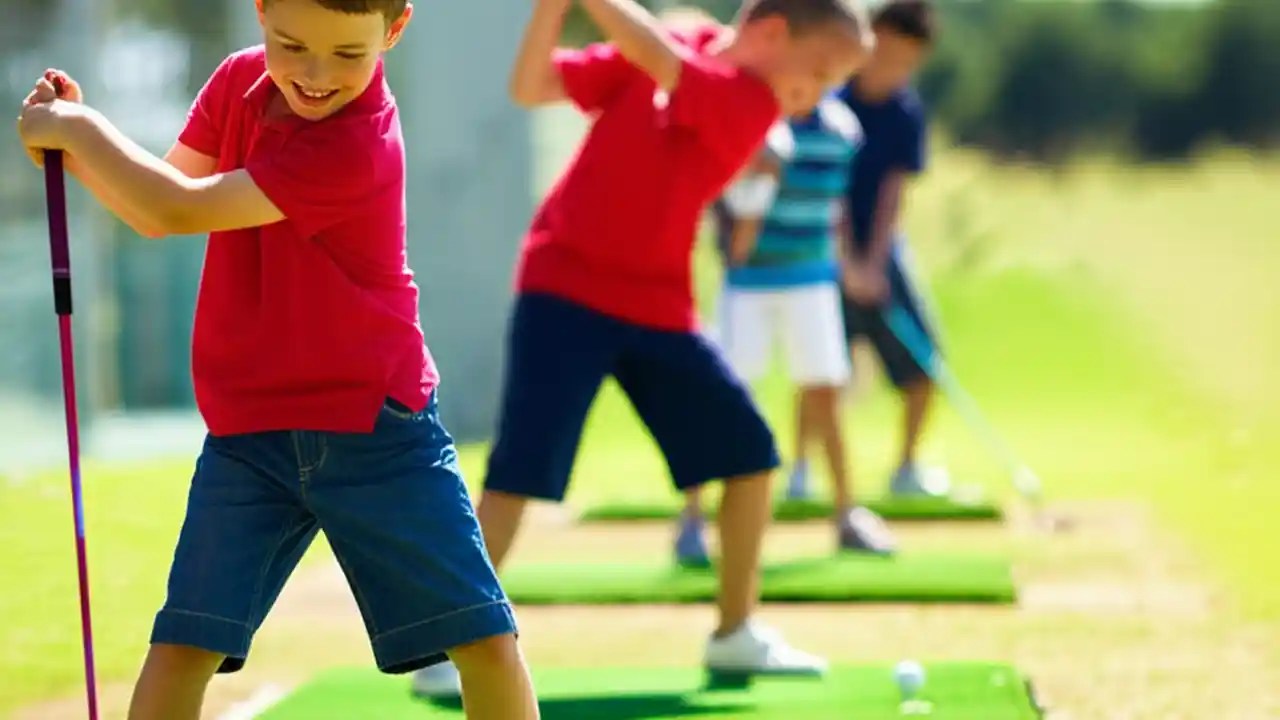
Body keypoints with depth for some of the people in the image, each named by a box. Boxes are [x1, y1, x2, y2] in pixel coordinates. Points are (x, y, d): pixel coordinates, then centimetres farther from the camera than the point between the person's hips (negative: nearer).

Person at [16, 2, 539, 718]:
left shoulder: (357, 148, -25)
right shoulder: (239, 82, -2)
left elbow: (179, 210, -24)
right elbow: (157, 205, 9)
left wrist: (77, 128, -13)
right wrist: (75, 142, -7)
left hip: (376, 427, -5)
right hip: (246, 430, 5)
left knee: (487, 641, -3)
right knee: (180, 648, -6)